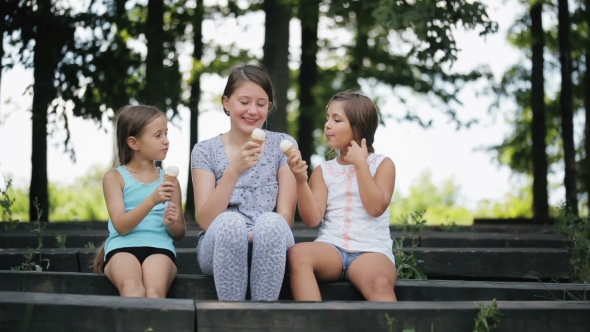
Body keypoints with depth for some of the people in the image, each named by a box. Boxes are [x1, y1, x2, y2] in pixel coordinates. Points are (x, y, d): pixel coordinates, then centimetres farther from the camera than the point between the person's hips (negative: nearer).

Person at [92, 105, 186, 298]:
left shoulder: (169, 180, 16)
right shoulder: (115, 177, 8)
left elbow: (180, 233, 18)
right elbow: (121, 226, -5)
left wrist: (171, 224, -7)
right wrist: (152, 200, -19)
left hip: (159, 247, 2)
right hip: (122, 248, -1)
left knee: (154, 292, -34)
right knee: (132, 289, -37)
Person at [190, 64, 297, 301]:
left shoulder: (282, 145, 6)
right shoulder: (205, 151, 4)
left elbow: (285, 217, 0)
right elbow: (205, 221, -8)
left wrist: (246, 237, -18)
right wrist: (234, 171, -21)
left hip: (268, 251, 1)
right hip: (220, 250, 0)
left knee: (270, 223, -33)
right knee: (230, 222, -34)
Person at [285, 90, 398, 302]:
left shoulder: (382, 164, 9)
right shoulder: (323, 171, 13)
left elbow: (376, 208, -7)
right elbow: (312, 219, 1)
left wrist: (360, 164, -6)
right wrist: (301, 180, -12)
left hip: (370, 250, -2)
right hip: (331, 248, 2)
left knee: (380, 283, -39)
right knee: (297, 253, -33)